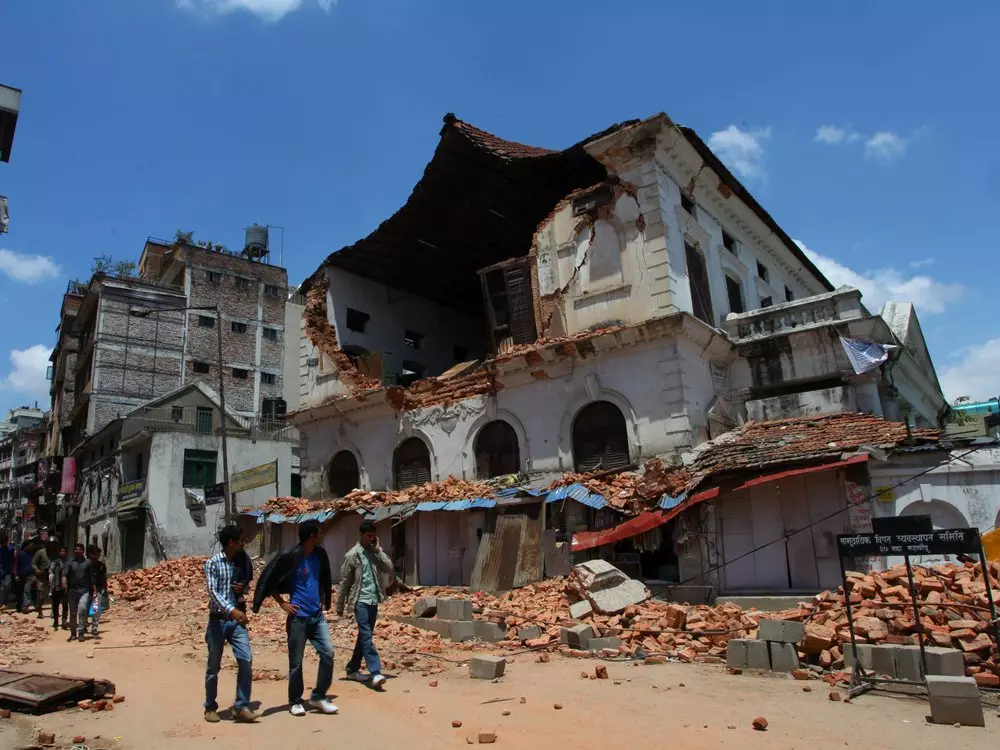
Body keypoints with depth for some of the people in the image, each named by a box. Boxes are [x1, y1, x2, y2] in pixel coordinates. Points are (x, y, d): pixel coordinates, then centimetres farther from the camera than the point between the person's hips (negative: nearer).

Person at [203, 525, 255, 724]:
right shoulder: (213, 563, -9)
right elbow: (213, 592, -20)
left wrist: (242, 588, -3)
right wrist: (232, 610, -33)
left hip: (237, 620, 4)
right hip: (217, 620, -4)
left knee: (246, 660, -8)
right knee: (214, 667, 8)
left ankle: (241, 707, 0)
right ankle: (210, 707, 26)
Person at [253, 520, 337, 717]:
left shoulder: (320, 554, 4)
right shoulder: (289, 556, -15)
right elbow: (268, 580, -9)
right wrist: (282, 603, -8)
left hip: (317, 615, 5)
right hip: (298, 617, -5)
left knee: (328, 653, -1)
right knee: (296, 661, 5)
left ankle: (318, 697, 13)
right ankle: (295, 702, 22)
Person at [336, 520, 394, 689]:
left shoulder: (375, 553, 8)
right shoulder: (352, 555, -6)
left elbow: (390, 570, -3)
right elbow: (344, 582, -2)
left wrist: (379, 550, -8)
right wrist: (339, 606, 1)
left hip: (374, 600, 6)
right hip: (360, 600, -6)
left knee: (364, 636, 13)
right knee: (366, 636, -13)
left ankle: (352, 669, 26)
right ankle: (375, 672, -18)